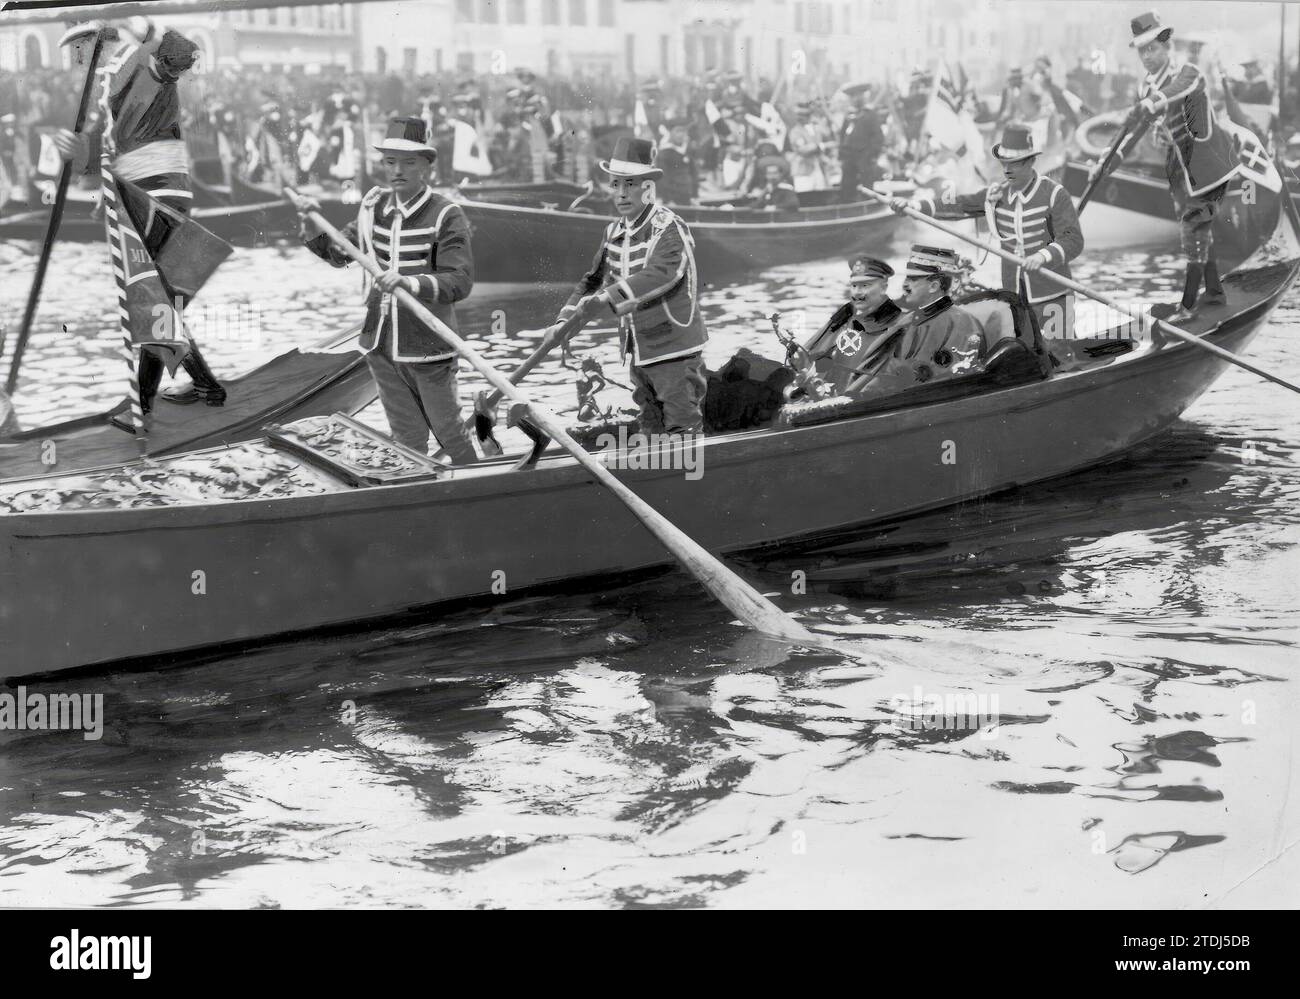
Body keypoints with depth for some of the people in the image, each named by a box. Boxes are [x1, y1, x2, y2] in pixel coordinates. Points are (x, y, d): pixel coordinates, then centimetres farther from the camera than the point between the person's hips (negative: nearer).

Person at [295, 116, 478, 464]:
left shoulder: (447, 216, -13)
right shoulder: (375, 206, 5)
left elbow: (460, 282, -24)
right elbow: (338, 254, 16)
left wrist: (412, 283, -39)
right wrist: (313, 225, -3)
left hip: (428, 349, -5)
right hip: (381, 346, 5)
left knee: (449, 433, 9)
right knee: (408, 440, 13)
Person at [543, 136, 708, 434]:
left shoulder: (669, 229, -15)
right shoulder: (614, 232, 9)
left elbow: (660, 274, -32)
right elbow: (593, 280, 13)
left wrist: (606, 299, -40)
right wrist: (564, 322, -2)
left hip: (675, 351, -7)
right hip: (638, 353, 7)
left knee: (682, 431, -7)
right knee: (651, 430, 14)